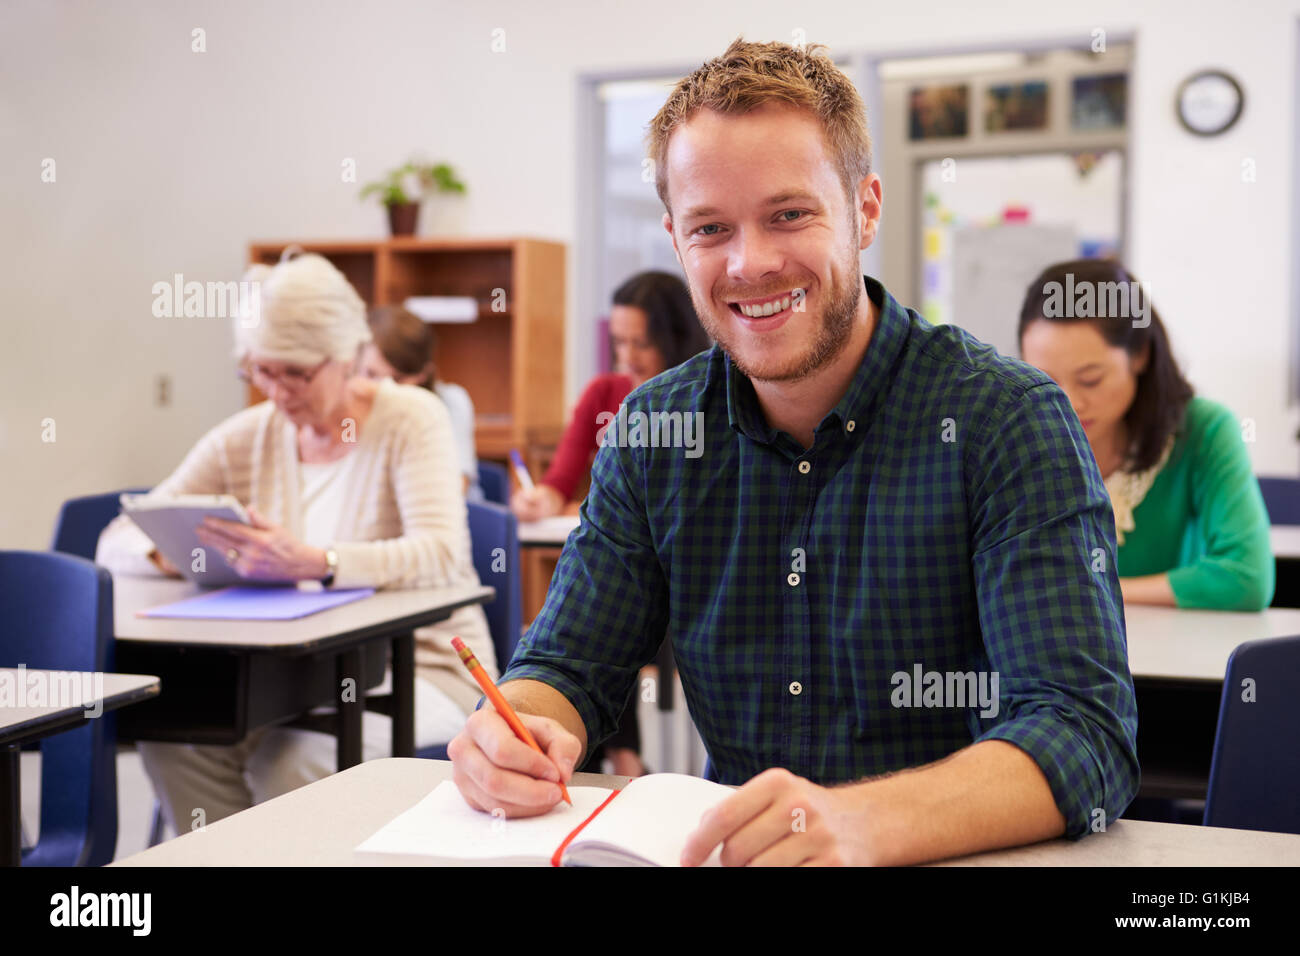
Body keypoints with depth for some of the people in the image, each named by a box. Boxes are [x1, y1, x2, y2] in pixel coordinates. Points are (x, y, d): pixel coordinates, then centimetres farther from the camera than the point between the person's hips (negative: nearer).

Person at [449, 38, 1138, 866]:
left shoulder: (1008, 421, -12)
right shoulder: (654, 431, 2)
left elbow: (1087, 736, -21)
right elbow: (571, 667, 6)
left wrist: (861, 821, -39)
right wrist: (515, 733, -18)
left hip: (967, 862, -3)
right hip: (729, 853, 4)